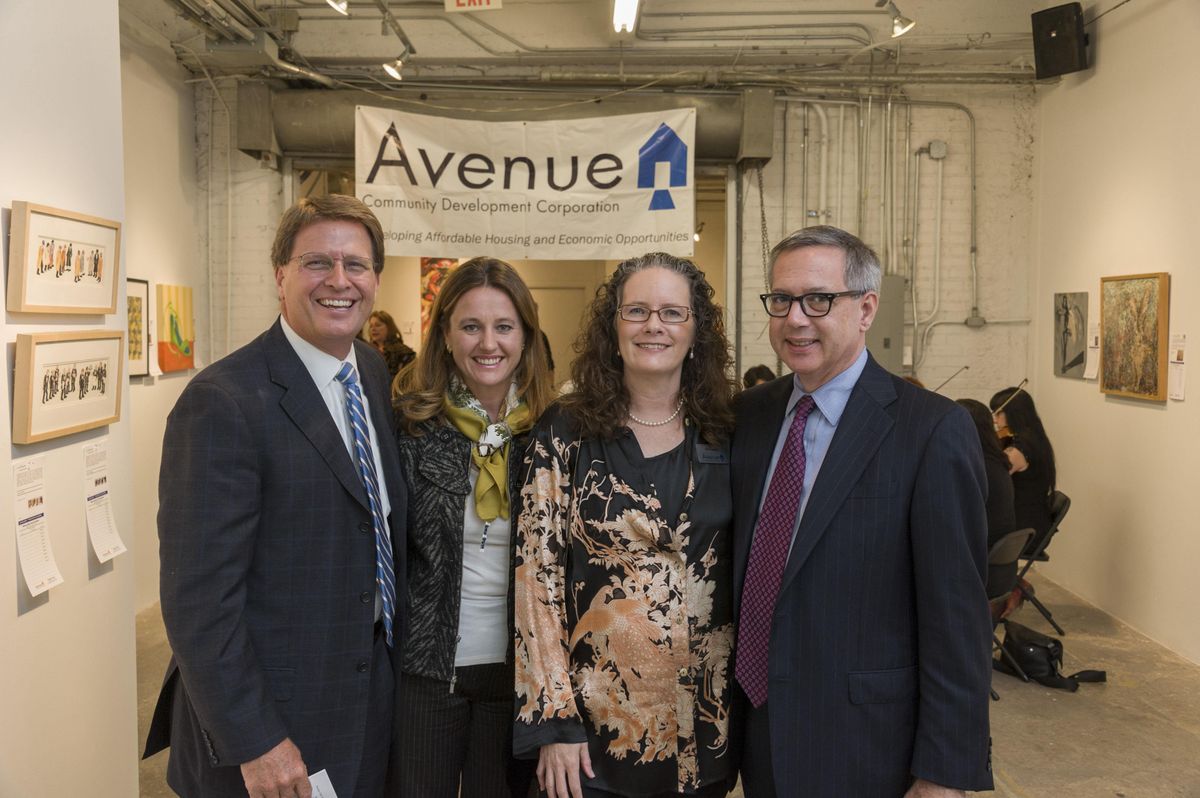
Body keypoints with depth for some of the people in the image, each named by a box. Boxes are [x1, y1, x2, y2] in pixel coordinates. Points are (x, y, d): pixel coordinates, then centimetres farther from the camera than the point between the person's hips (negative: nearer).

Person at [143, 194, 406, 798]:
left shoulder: (374, 372, 3)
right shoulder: (224, 402, -21)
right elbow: (198, 598, -21)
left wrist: (398, 647, 10)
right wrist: (253, 742, -19)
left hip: (373, 688, 7)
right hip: (270, 724, -7)